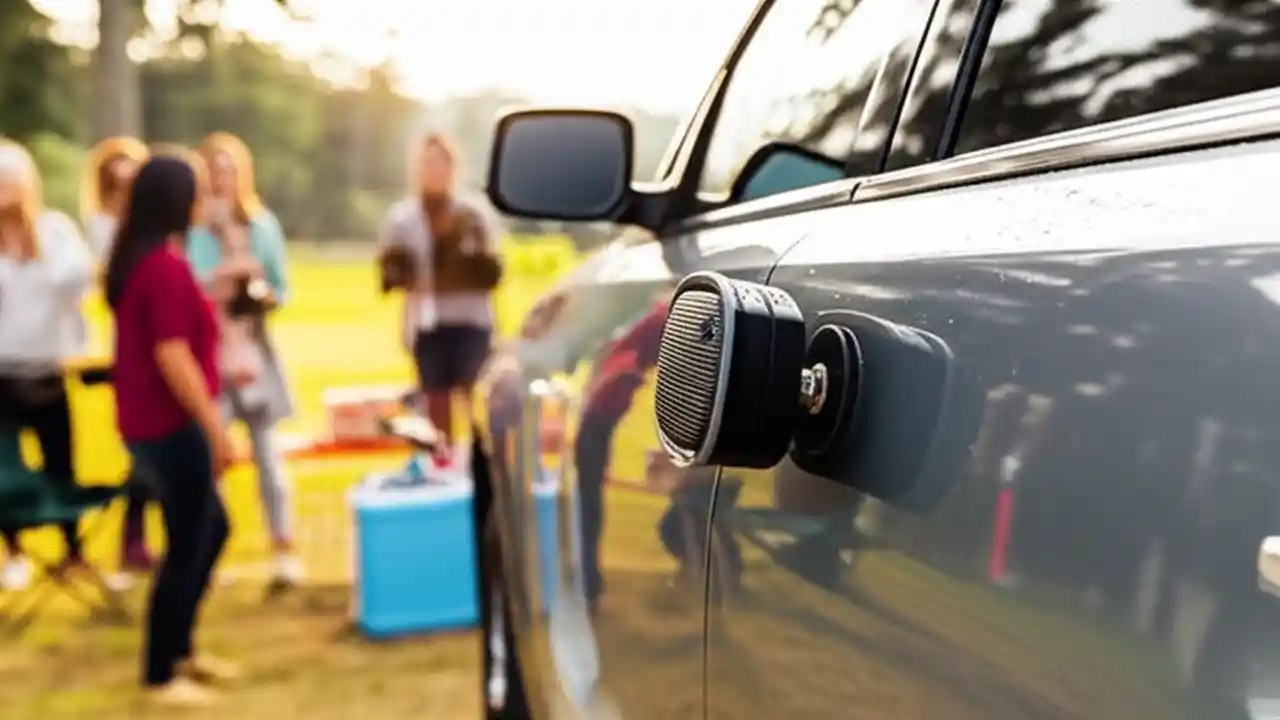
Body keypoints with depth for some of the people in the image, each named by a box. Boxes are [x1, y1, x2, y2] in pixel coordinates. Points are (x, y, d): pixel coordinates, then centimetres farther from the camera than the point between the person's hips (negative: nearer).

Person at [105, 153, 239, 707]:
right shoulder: (168, 266, -19)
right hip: (171, 426, -10)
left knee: (211, 528, 20)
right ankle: (160, 675, 13)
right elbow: (171, 355, -23)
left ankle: (179, 649, 30)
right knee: (186, 547, 1)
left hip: (147, 421, 10)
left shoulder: (133, 261, 11)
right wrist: (214, 425, -18)